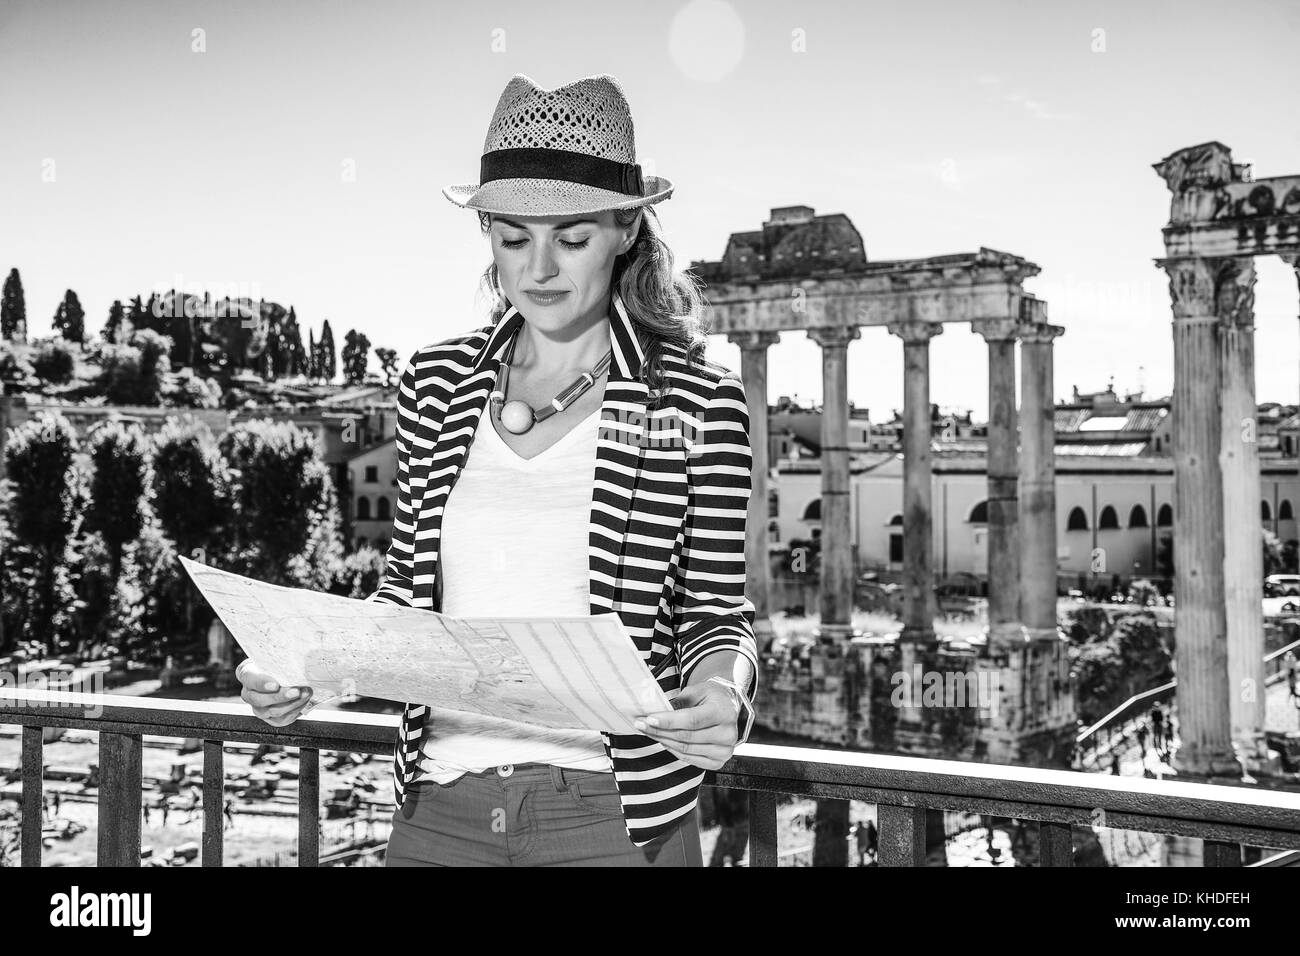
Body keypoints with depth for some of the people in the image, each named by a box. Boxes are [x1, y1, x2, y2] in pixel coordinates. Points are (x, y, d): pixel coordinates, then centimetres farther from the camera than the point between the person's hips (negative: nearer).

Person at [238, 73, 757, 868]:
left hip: (617, 812, -3)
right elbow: (411, 583, 10)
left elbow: (714, 608, -1)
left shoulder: (697, 403, -8)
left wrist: (724, 692, -21)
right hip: (441, 803, 3)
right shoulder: (434, 385, 2)